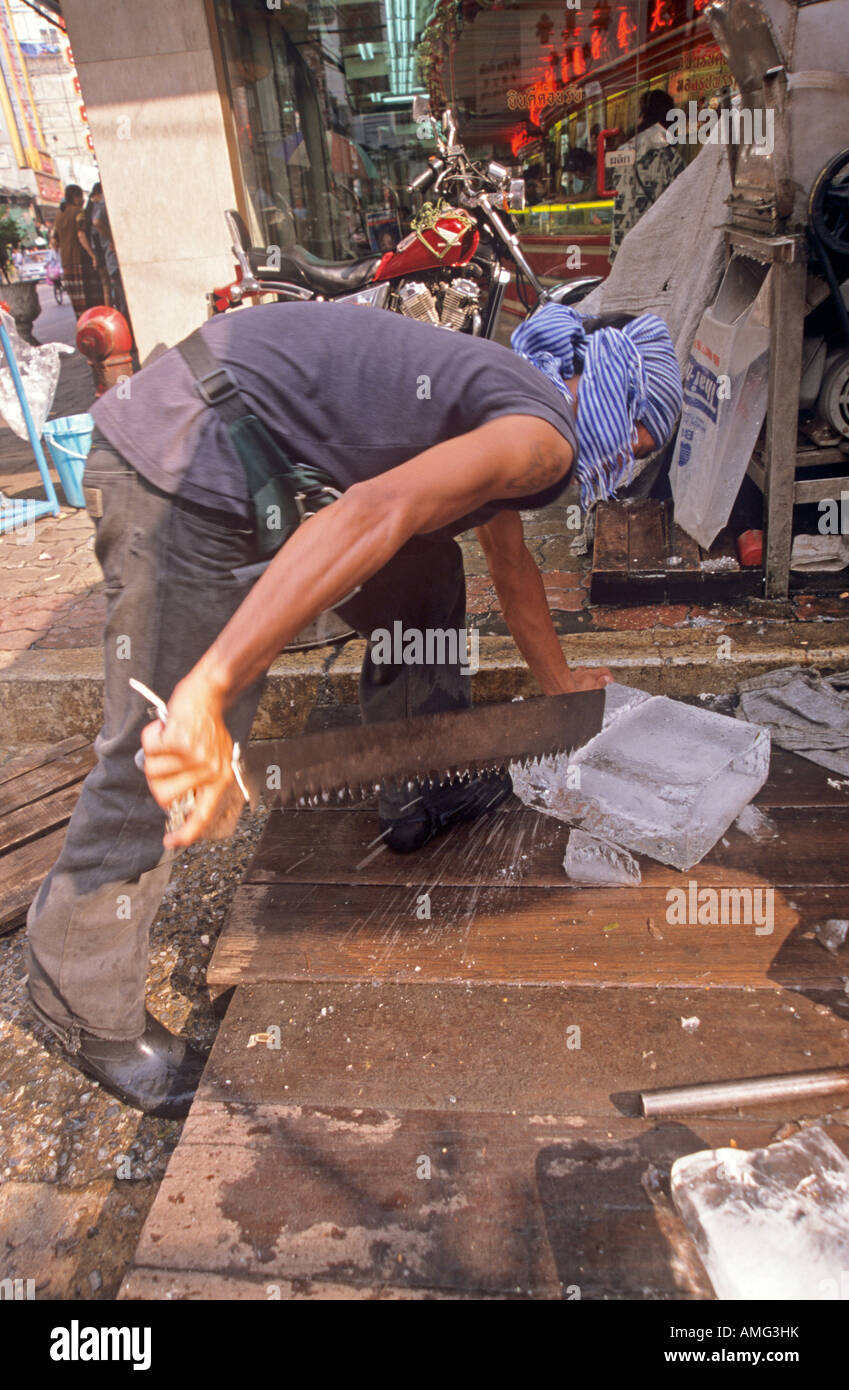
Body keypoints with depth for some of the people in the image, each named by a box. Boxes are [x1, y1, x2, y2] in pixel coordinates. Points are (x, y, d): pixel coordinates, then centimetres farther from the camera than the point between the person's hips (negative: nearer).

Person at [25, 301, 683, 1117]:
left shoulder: (506, 394, 22)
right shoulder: (546, 436, -10)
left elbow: (511, 562, 35)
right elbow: (378, 512, -31)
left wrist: (557, 684, 46)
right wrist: (209, 693, -38)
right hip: (184, 475, -10)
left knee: (421, 575, 19)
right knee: (157, 771, -5)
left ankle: (422, 795, 35)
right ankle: (85, 1007, 18)